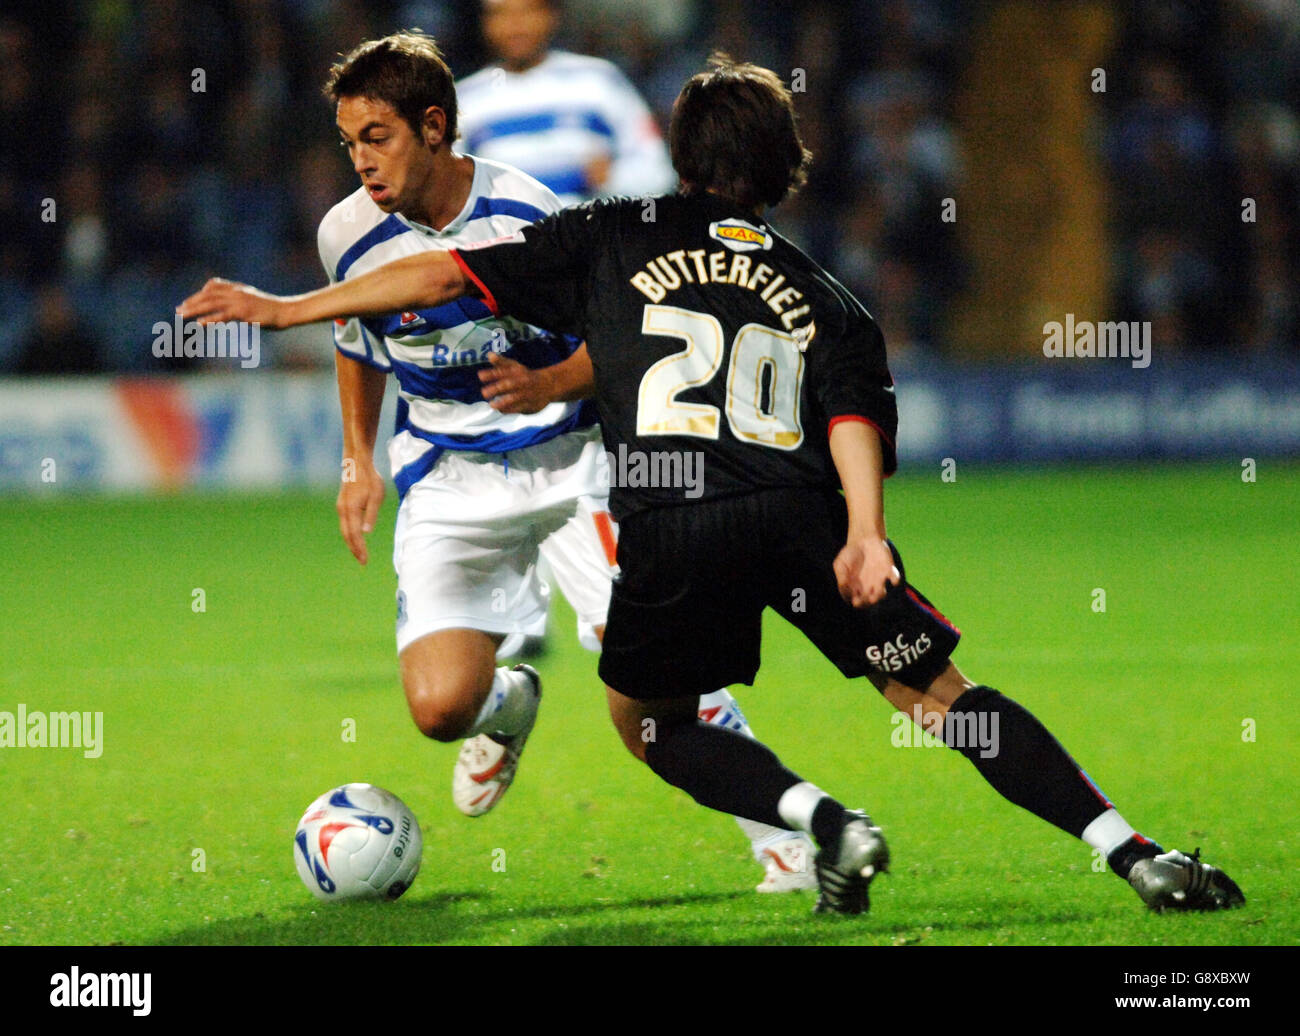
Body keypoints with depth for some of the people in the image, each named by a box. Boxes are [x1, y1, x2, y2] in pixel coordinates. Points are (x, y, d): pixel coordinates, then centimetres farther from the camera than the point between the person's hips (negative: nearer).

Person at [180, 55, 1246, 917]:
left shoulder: (616, 239, 18)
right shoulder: (822, 293, 22)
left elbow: (455, 275, 15)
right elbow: (853, 409, 3)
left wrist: (283, 306, 21)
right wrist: (865, 532, -11)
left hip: (672, 530, -2)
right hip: (803, 514, 2)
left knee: (647, 717, 21)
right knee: (935, 692, 10)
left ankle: (828, 822, -1)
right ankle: (1132, 848, -2)